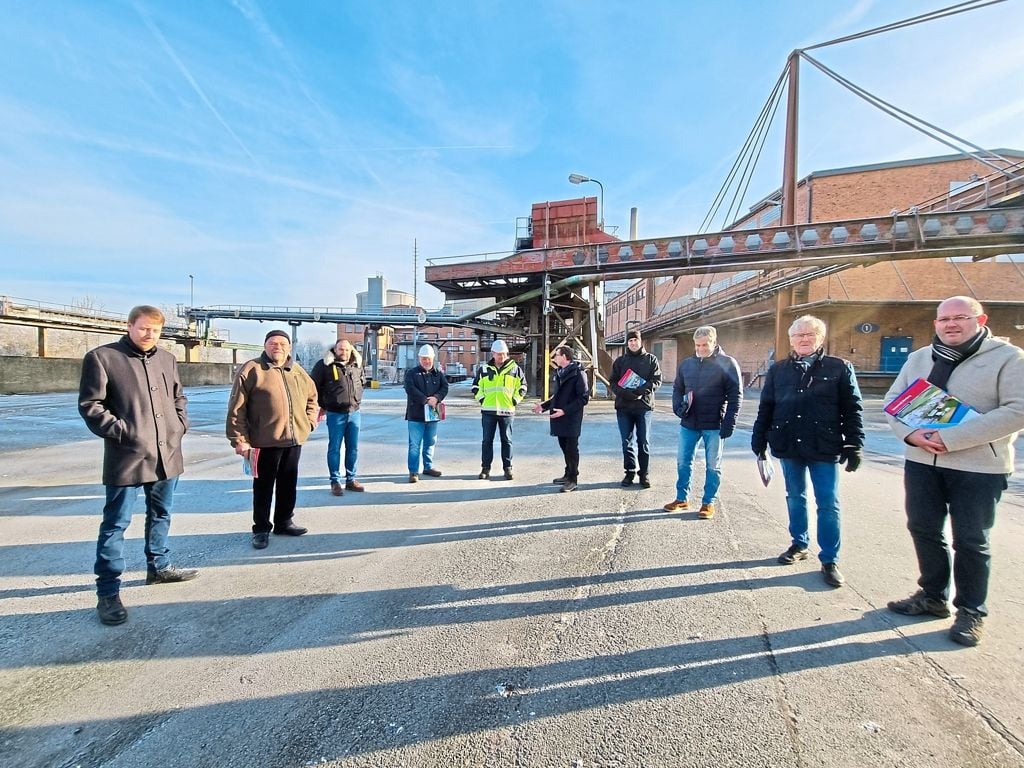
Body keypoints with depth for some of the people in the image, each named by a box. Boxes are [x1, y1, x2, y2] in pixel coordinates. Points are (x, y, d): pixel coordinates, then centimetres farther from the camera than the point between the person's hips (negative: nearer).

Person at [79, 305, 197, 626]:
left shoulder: (167, 359, 10)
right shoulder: (101, 357, -6)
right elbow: (90, 406, -8)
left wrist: (181, 425, 7)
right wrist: (122, 432, -15)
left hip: (168, 454, 6)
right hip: (126, 456, -6)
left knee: (161, 514, 19)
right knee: (116, 522, 1)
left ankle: (159, 567, 36)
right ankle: (108, 591, 11)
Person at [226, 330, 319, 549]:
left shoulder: (298, 371, 11)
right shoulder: (252, 370, -7)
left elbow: (312, 396, 25)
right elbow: (236, 408, -10)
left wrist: (310, 420, 11)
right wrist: (239, 439, -13)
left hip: (294, 439, 6)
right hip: (265, 441, -5)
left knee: (288, 483, 16)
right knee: (263, 486, 6)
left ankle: (284, 522, 31)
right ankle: (261, 529, 19)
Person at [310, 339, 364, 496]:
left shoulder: (357, 365, 7)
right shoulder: (325, 365, -7)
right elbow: (313, 385, 0)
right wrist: (323, 405, 4)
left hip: (354, 413, 4)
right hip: (335, 414, -4)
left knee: (353, 448, 9)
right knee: (334, 448, 3)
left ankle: (351, 479, 21)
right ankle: (335, 482, 12)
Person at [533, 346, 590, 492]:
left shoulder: (578, 373, -13)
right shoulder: (560, 373, 14)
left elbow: (584, 398, -17)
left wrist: (565, 410, -21)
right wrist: (543, 405, 13)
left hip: (571, 419, -8)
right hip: (560, 418, 8)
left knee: (571, 449, -1)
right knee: (564, 448, 16)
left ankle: (572, 480, 7)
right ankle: (568, 474, 29)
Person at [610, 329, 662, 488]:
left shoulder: (651, 359, 6)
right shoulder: (620, 360, 11)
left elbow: (657, 381, -2)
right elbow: (613, 382, 6)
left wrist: (641, 391, -18)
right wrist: (623, 393, -14)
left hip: (644, 406, -2)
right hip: (623, 407, 2)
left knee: (644, 442, 3)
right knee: (627, 442, 6)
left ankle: (645, 474, 13)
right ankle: (630, 472, 17)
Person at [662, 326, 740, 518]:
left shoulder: (727, 364, -5)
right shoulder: (686, 364, 7)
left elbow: (735, 396, -7)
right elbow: (677, 389, 16)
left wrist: (729, 424, -13)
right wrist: (678, 406, -4)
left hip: (714, 426, -4)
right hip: (688, 424, 4)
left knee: (712, 466, 7)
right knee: (683, 462, 11)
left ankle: (709, 503, 20)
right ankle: (682, 498, 26)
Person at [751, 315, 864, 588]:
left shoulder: (839, 368, 1)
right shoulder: (778, 370, 7)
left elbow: (852, 409, -1)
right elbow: (765, 407, 8)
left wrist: (854, 445, -6)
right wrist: (759, 440, 5)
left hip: (824, 448, -2)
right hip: (788, 446, 3)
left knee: (828, 504, 2)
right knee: (795, 498, 15)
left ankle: (829, 560, 11)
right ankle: (799, 545, 30)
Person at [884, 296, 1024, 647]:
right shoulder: (919, 358, 10)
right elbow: (893, 400, 9)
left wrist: (951, 438, -22)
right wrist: (911, 433, -11)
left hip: (978, 467, -5)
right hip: (921, 461, 5)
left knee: (971, 541, 6)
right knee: (924, 531, 13)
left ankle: (971, 611, 22)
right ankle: (932, 596, 30)